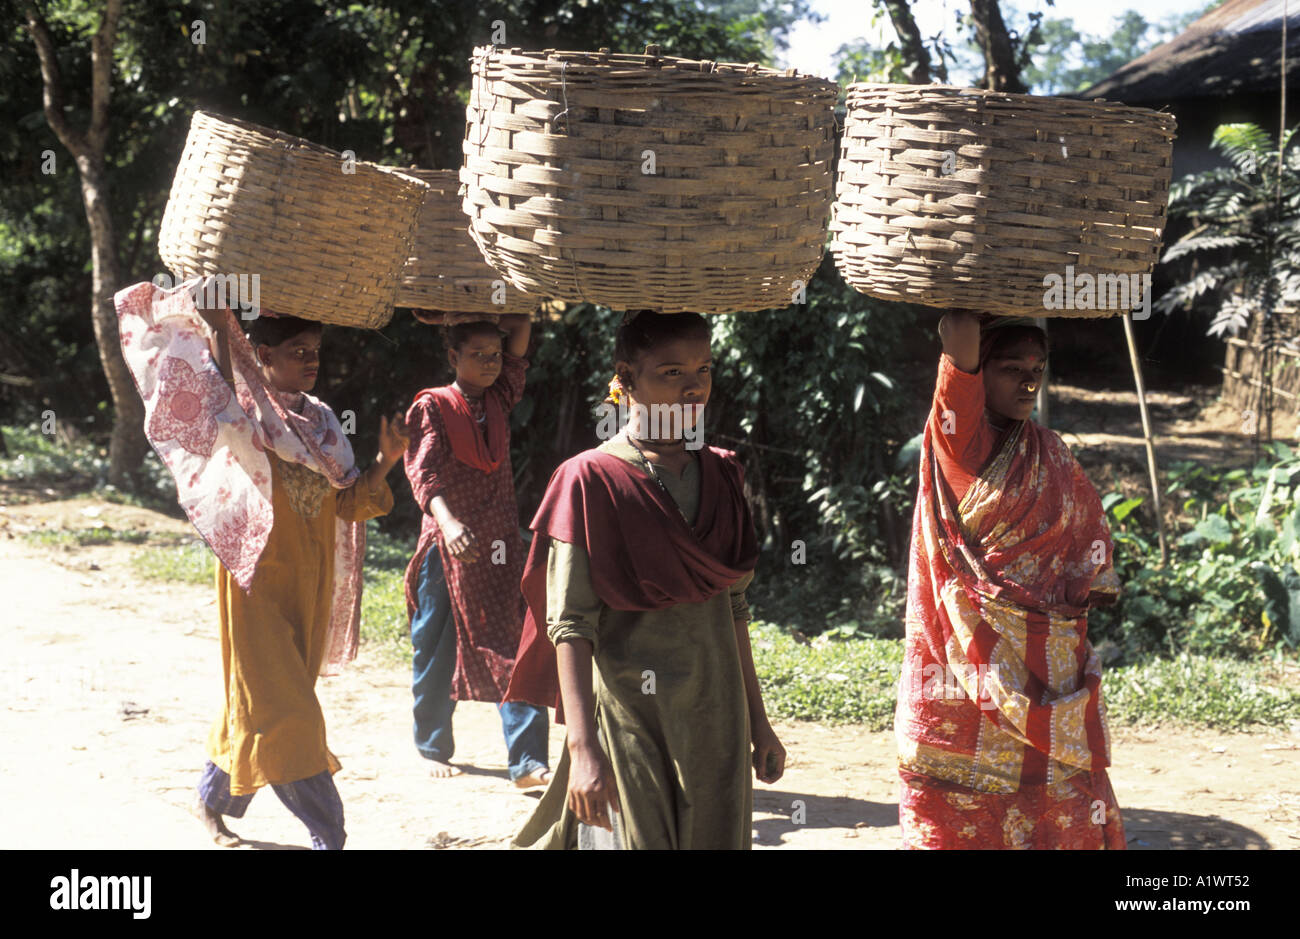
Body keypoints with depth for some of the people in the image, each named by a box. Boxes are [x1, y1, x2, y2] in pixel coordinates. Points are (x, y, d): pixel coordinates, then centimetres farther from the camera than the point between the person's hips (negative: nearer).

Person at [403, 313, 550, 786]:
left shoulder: (498, 400, 11)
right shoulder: (432, 407, -4)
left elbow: (519, 332, 11)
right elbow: (422, 469, -21)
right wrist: (447, 521, -38)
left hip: (500, 548, 3)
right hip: (446, 547, -3)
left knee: (515, 648, -7)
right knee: (435, 651, 8)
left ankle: (528, 762, -10)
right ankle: (434, 748, 27)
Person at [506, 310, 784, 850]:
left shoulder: (722, 475, 9)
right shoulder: (591, 481, -8)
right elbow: (570, 624, -13)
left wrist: (757, 721, 16)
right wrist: (583, 748, -21)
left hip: (715, 719, 5)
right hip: (628, 718, -5)